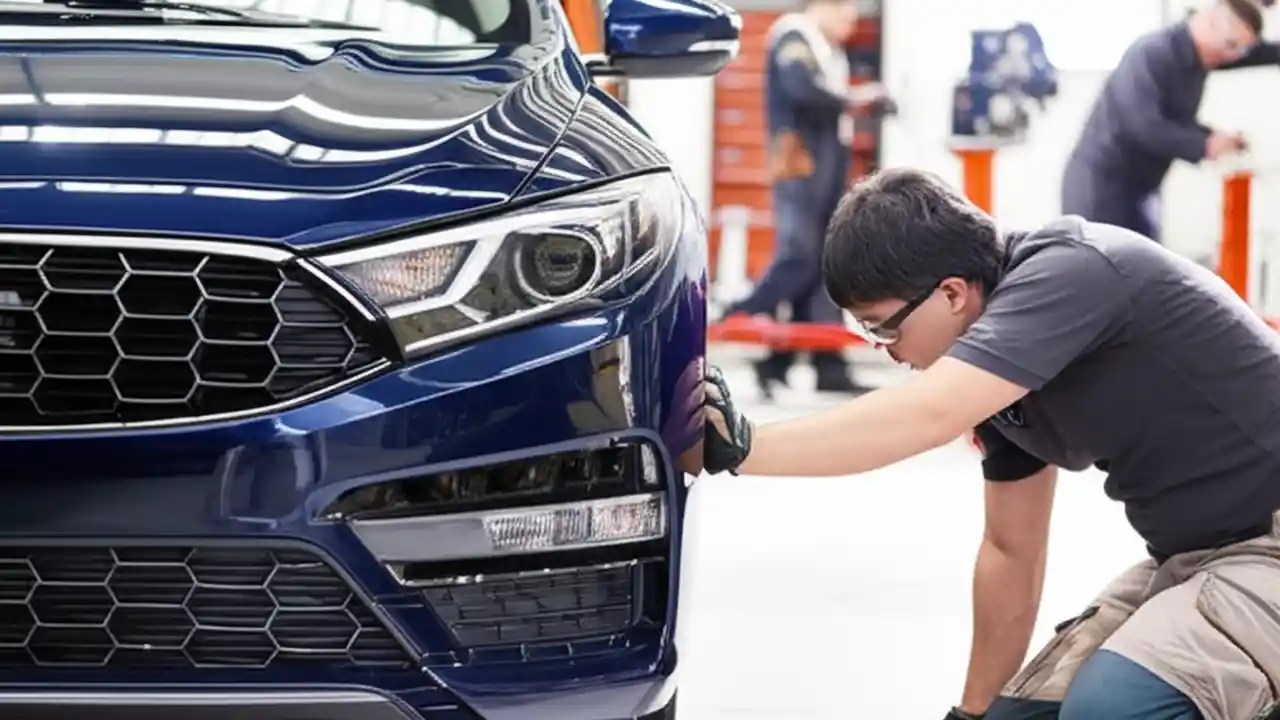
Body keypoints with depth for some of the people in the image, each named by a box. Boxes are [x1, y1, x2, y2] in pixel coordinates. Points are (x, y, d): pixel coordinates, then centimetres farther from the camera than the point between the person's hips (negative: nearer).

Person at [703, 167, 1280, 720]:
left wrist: (741, 447, -36)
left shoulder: (1070, 274, -22)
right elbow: (1010, 550, 14)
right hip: (1190, 556, 10)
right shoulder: (1001, 375, 5)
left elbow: (927, 415, -35)